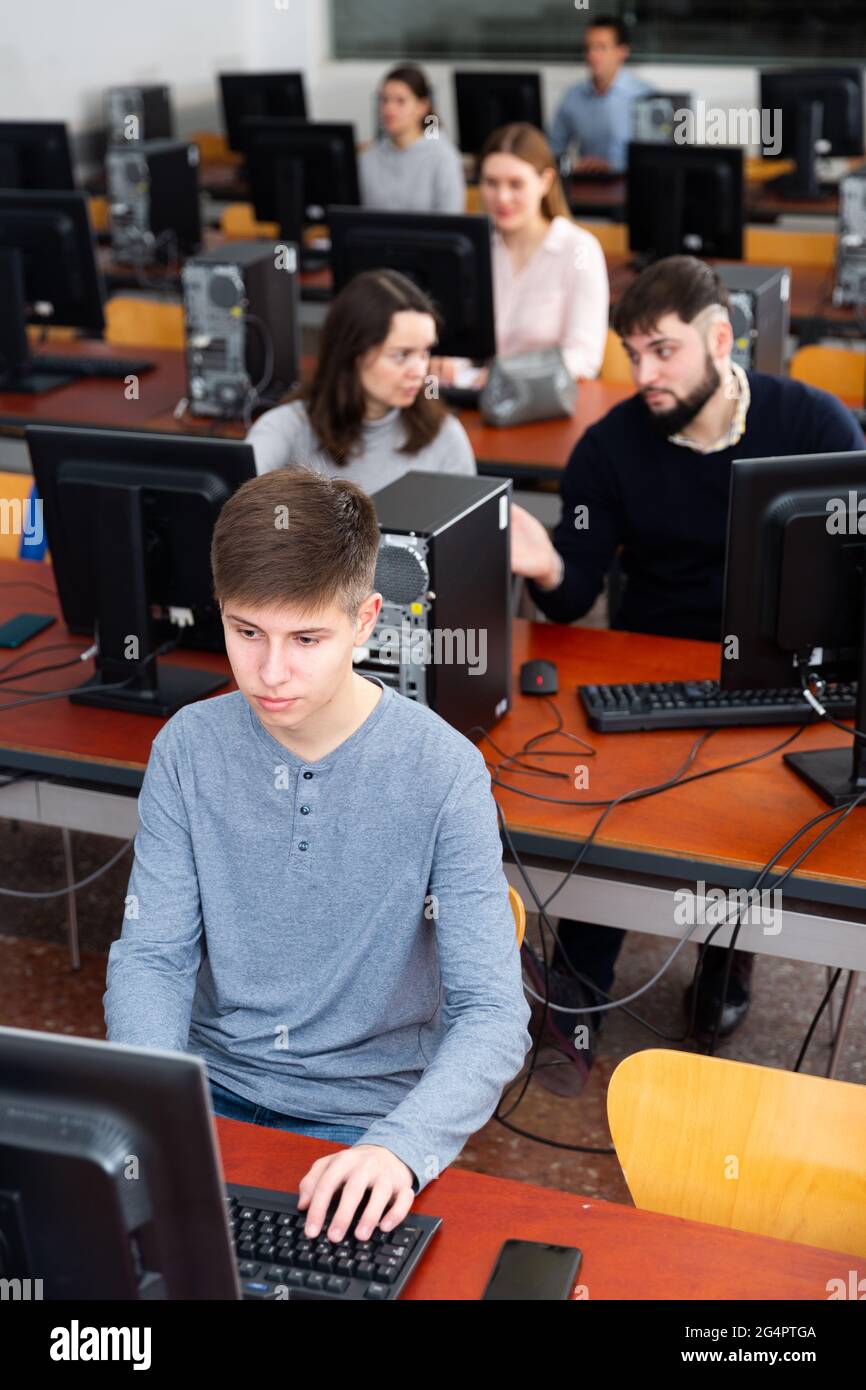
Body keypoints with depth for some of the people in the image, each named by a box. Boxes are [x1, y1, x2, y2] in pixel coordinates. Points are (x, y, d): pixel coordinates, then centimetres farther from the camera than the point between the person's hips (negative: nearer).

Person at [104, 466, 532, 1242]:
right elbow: (151, 954, -4)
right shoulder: (190, 748, -5)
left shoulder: (443, 771, -16)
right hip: (212, 1086, 3)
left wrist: (401, 1147, -36)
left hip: (365, 1113, -3)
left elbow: (493, 1013, -18)